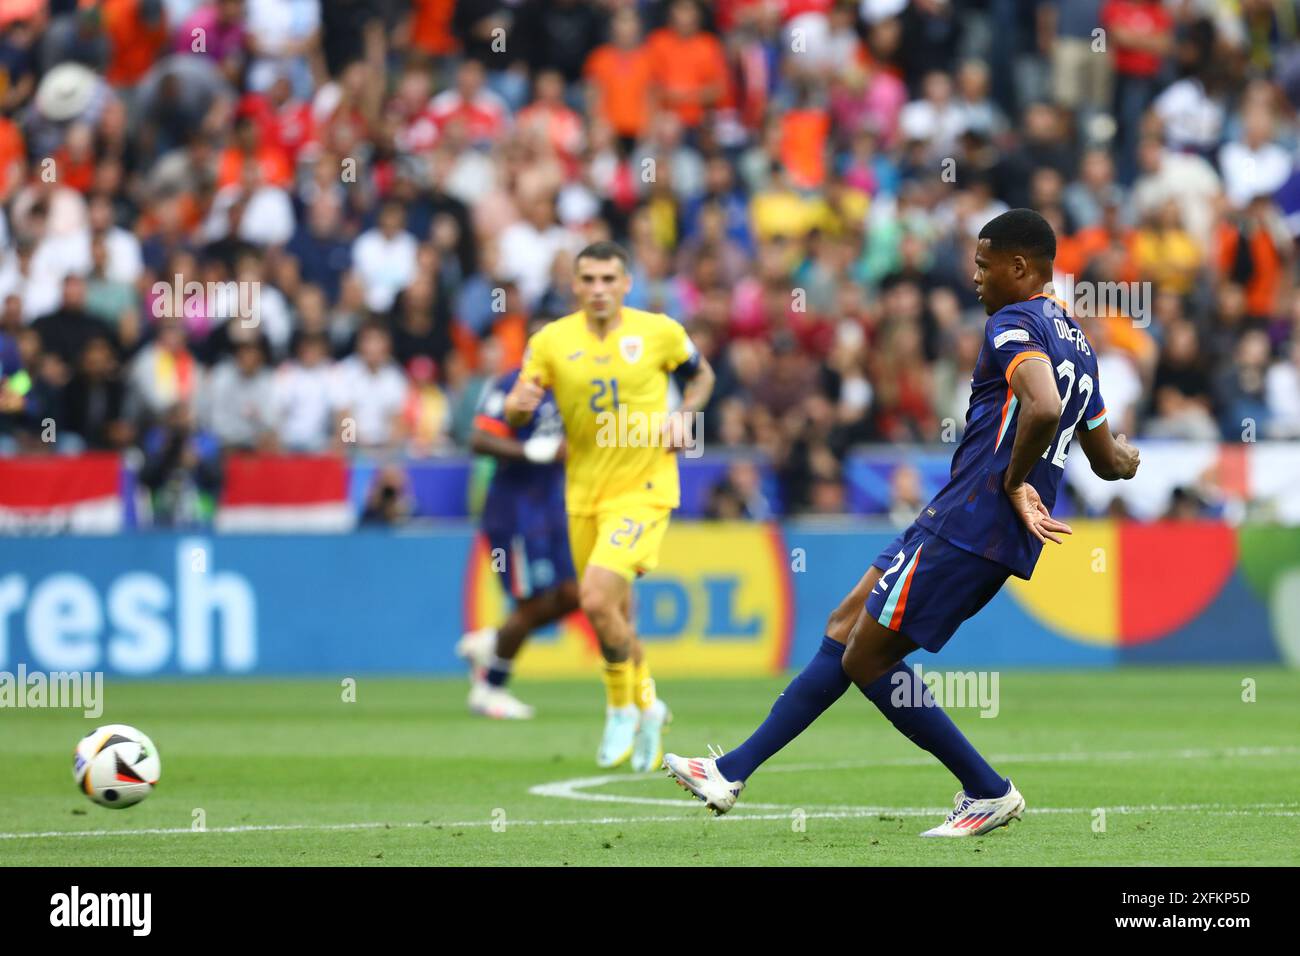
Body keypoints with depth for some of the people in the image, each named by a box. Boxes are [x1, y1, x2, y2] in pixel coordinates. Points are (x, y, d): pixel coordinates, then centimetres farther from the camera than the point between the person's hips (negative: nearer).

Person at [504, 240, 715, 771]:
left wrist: (684, 414, -5)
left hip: (643, 488, -3)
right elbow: (514, 416, 1)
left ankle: (624, 708, 0)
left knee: (597, 598, -21)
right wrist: (519, 404, -22)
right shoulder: (551, 341, -2)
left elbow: (701, 374, 14)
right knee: (615, 619, 10)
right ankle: (647, 706, 36)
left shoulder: (660, 332, -5)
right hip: (584, 493, 3)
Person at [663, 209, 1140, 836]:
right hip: (1006, 539, 10)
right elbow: (1109, 461, 27)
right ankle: (732, 772, 14)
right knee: (845, 631, 13)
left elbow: (1044, 408, -33)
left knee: (867, 663, -3)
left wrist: (1014, 479, -18)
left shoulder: (1015, 324, -11)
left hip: (968, 521, -10)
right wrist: (1124, 455, 50)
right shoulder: (1077, 343, 18)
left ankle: (991, 794, 4)